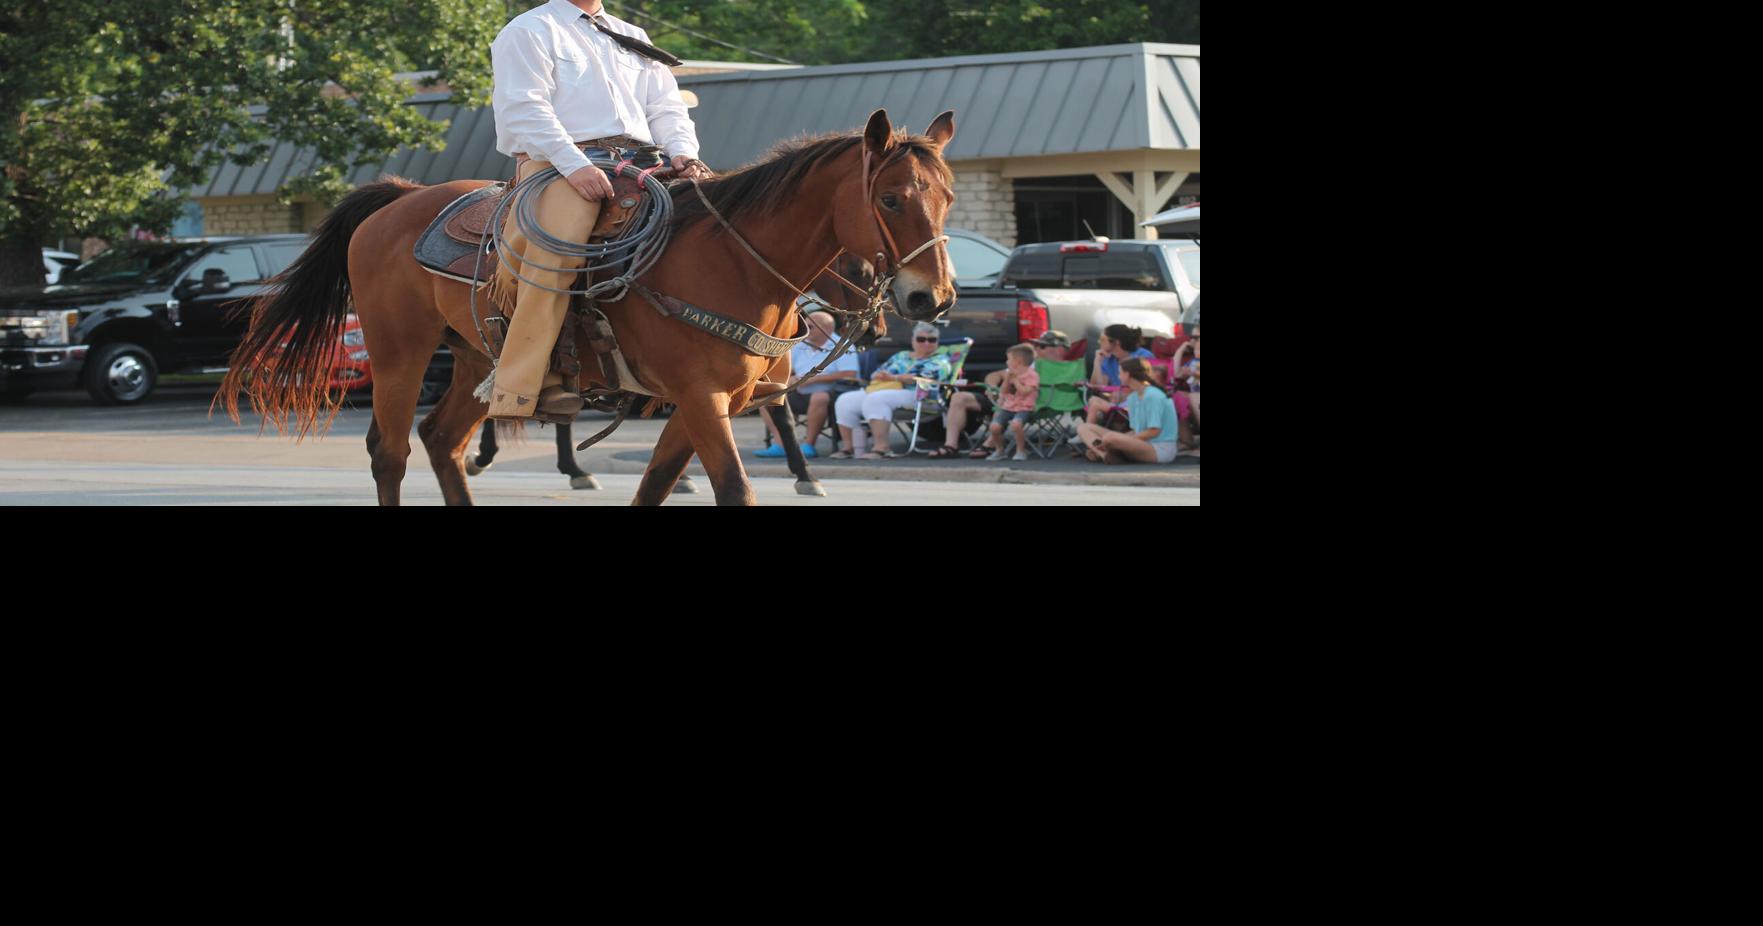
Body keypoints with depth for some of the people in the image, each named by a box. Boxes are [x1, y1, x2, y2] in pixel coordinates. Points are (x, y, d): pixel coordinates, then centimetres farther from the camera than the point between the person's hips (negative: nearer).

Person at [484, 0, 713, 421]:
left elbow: (665, 107, 20)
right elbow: (524, 107, -6)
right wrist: (574, 165, -20)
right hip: (561, 163, -6)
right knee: (554, 250, -30)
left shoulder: (633, 38, 28)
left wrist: (684, 154, -2)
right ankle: (521, 383, -32)